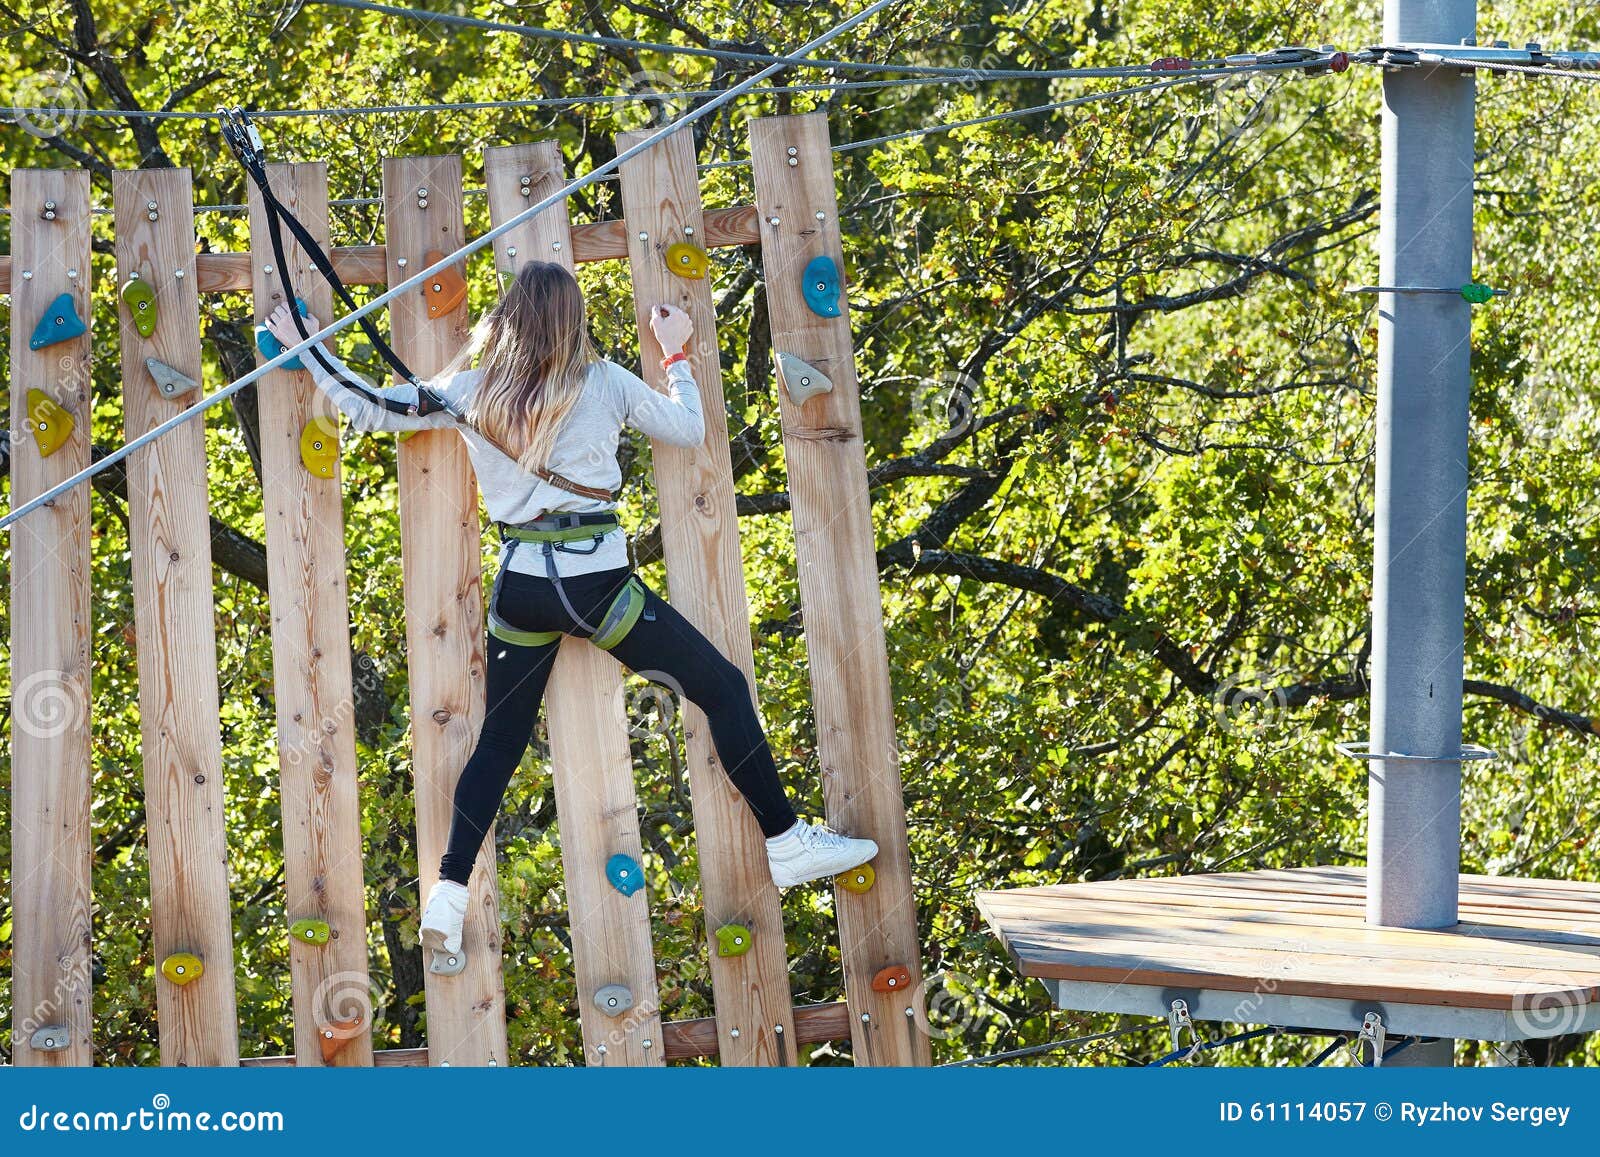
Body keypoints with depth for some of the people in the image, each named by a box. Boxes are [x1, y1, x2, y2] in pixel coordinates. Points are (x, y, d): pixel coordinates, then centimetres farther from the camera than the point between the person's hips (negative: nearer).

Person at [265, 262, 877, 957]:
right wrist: (675, 355, 23)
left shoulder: (469, 392, 3)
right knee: (724, 689, 8)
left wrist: (307, 349, 23)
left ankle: (448, 898, 6)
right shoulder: (605, 383, -3)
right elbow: (689, 431, 8)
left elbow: (369, 408, 9)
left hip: (521, 590, 3)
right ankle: (787, 844, 7)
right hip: (597, 582, -3)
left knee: (500, 741, 15)